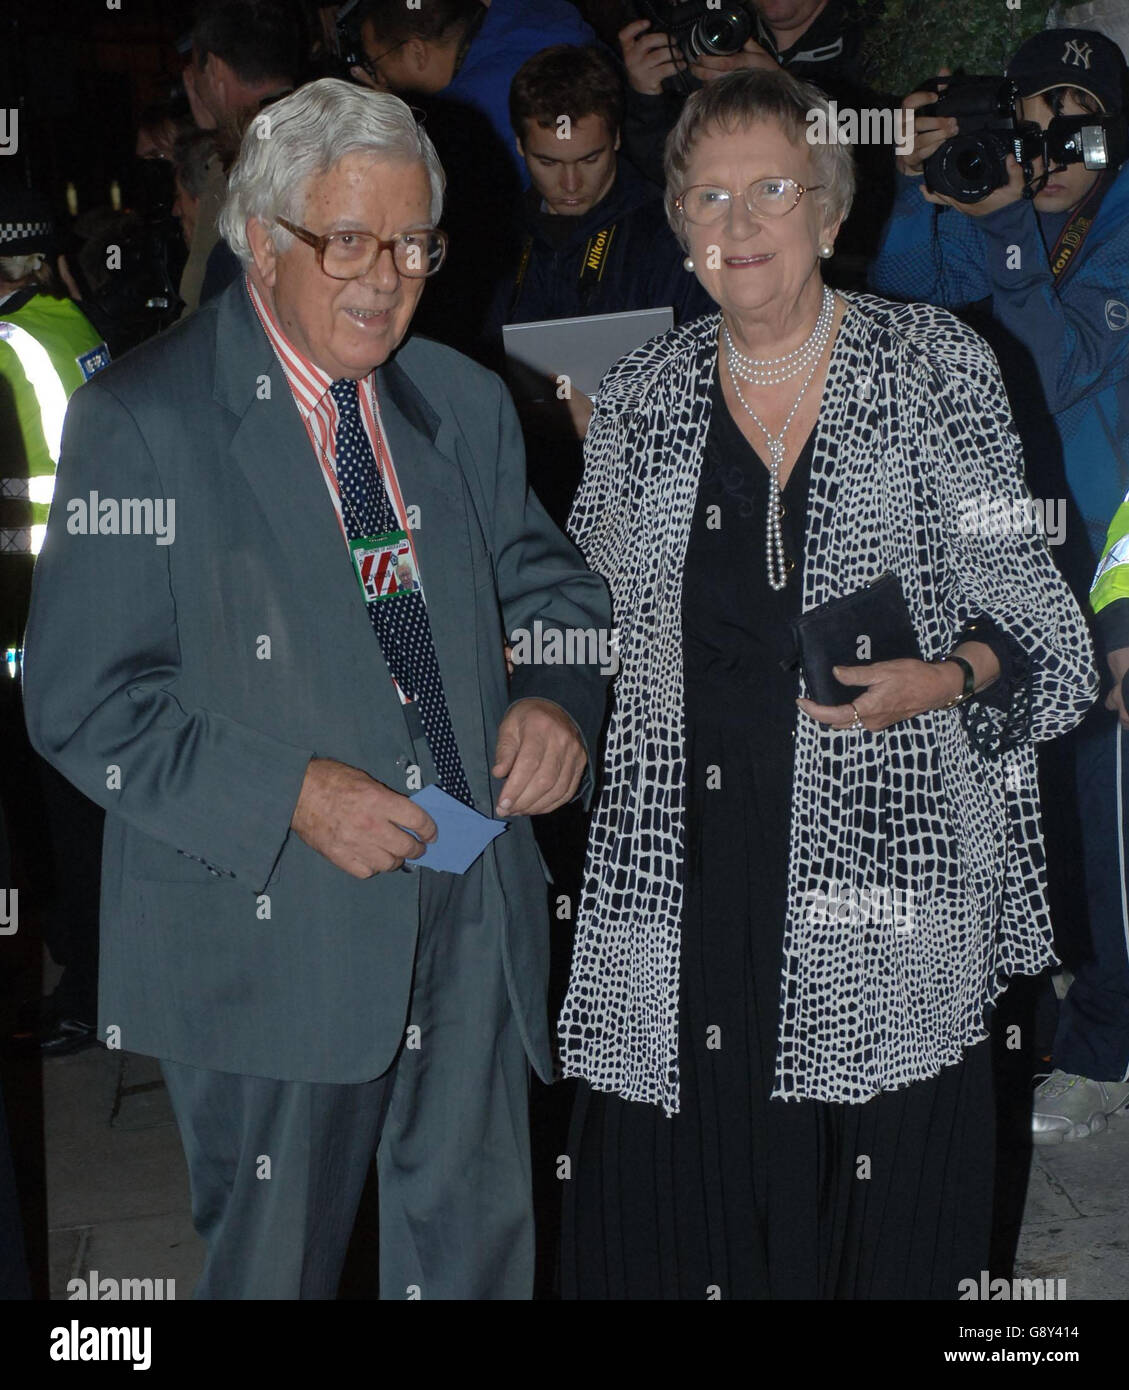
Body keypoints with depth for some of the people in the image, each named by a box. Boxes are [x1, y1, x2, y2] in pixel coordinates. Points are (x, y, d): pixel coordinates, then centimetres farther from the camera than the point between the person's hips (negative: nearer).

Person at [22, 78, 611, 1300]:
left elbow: (548, 586, 17)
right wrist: (290, 795, -22)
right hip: (269, 925, -5)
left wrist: (558, 695, -7)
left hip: (474, 913, 5)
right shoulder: (141, 420, -9)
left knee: (476, 1254, 16)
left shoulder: (465, 406, 9)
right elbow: (83, 703, -12)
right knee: (268, 1265, 11)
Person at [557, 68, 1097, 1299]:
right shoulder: (639, 399, 10)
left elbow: (1023, 608, 2)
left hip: (882, 879, -2)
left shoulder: (935, 369, 2)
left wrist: (943, 680, -15)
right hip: (685, 870, 2)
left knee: (876, 1233, 0)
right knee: (674, 1220, 3)